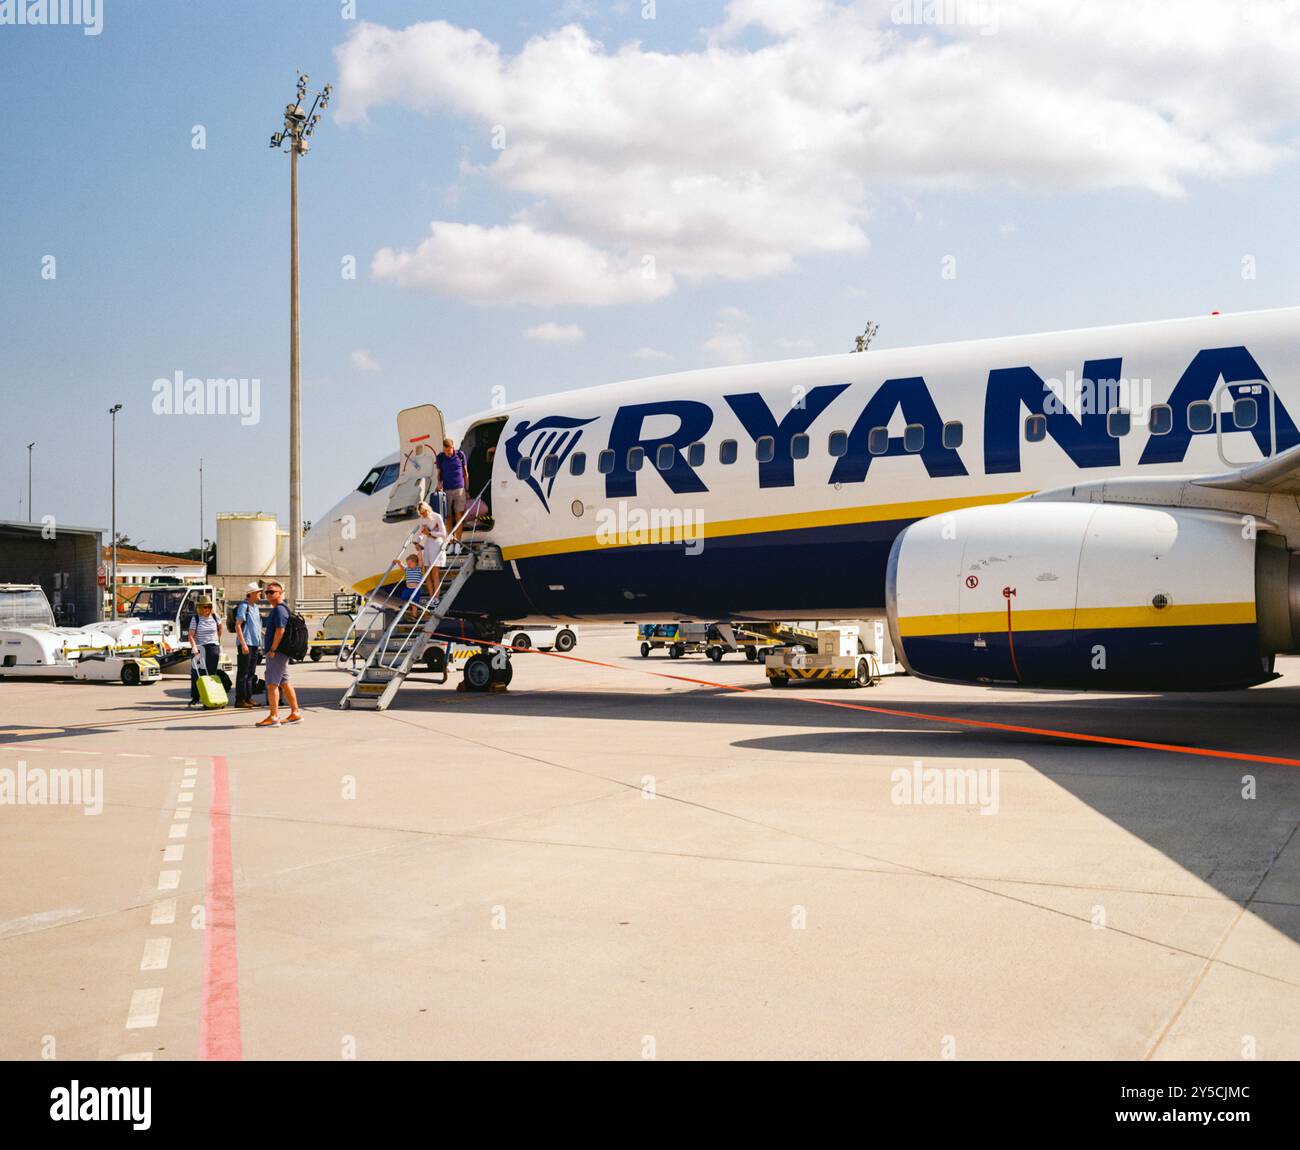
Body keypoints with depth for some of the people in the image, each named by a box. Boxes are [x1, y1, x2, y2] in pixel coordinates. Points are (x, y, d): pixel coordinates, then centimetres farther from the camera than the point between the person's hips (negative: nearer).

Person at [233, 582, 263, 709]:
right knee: (243, 673, -6)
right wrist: (243, 644, -21)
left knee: (251, 673, 12)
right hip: (246, 644, -9)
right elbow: (237, 626, -16)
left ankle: (248, 698, 17)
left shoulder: (255, 607, 17)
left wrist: (259, 644, 20)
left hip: (255, 644, 9)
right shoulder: (243, 606, -10)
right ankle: (240, 700, -4)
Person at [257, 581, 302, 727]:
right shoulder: (276, 609, 19)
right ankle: (295, 713, 17)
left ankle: (273, 717, -9)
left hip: (277, 653, -10)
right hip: (281, 653, 10)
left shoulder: (279, 610, -14)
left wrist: (273, 650, -21)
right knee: (285, 683, 13)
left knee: (272, 684, -9)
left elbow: (280, 631, -22)